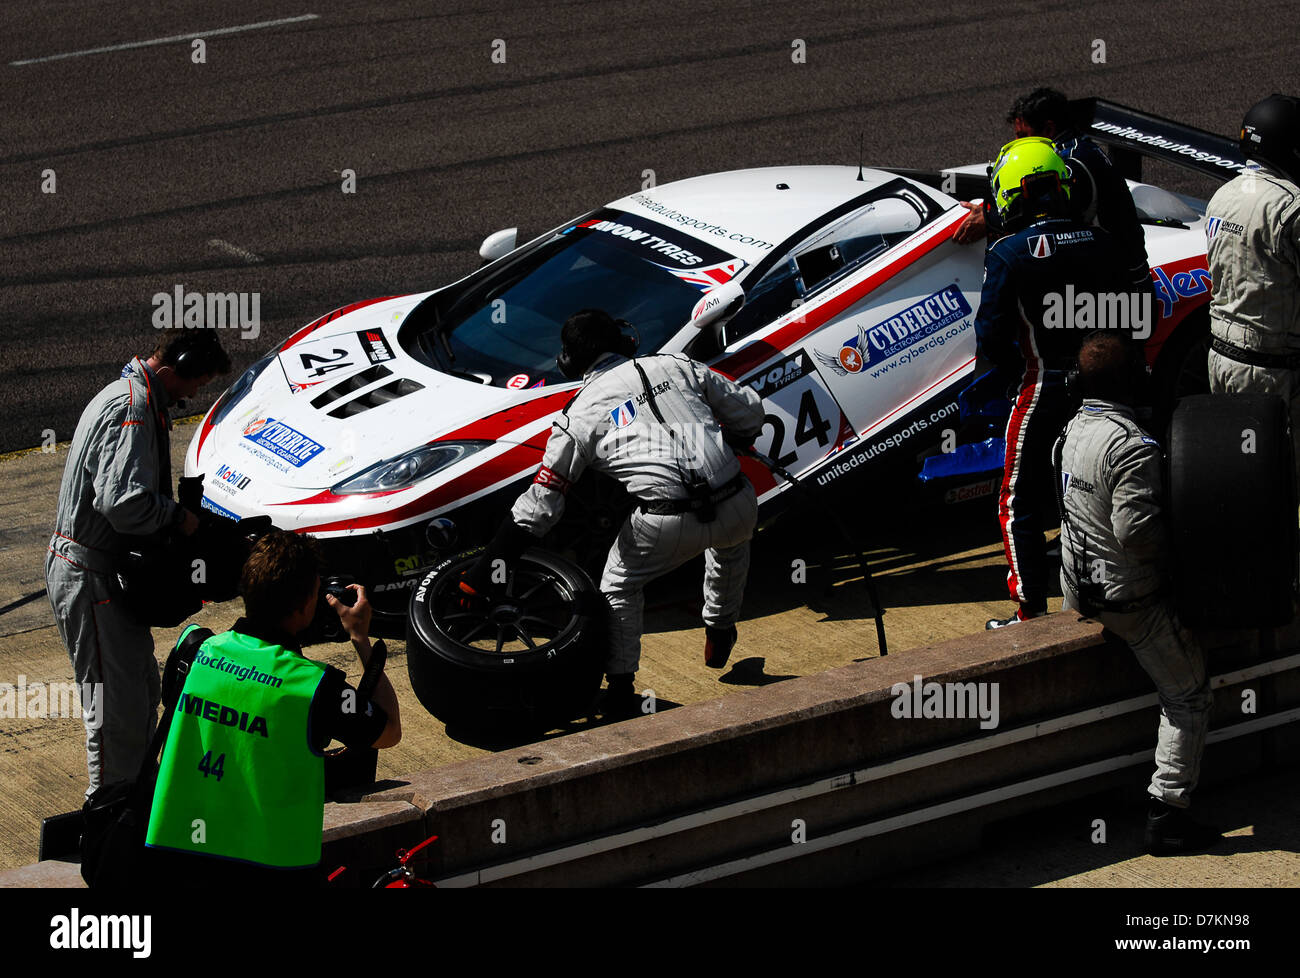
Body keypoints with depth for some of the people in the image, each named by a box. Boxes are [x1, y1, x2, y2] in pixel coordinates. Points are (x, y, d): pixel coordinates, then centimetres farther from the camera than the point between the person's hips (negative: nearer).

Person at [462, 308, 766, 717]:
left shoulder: (578, 418, 9)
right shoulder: (676, 365, 15)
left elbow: (538, 508, 7)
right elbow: (749, 412, 19)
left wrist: (480, 576, 12)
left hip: (669, 524, -3)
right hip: (739, 506, 3)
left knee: (618, 589, 24)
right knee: (731, 538, 40)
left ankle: (621, 690, 15)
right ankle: (720, 634, 50)